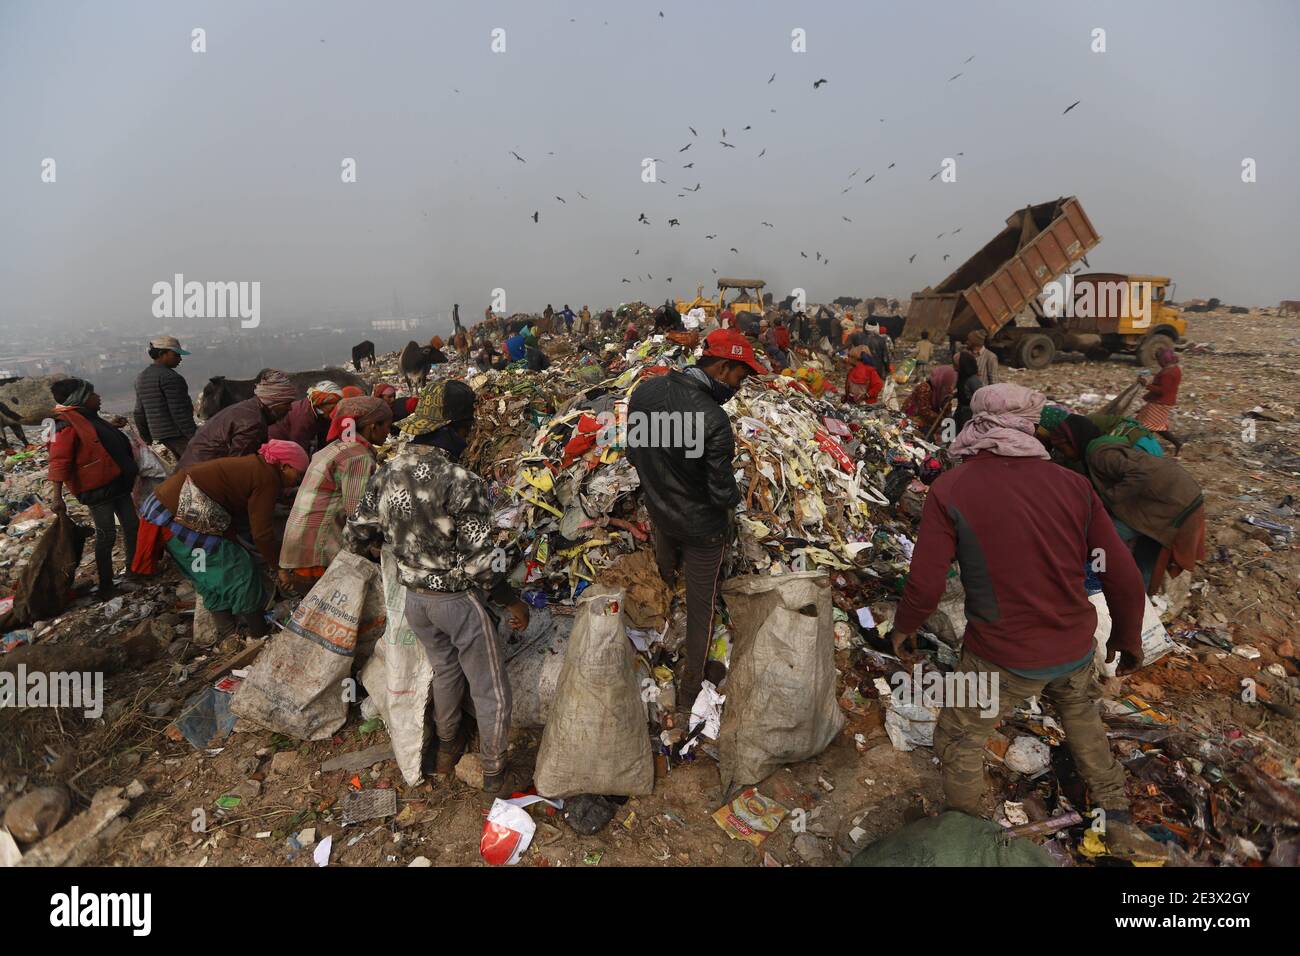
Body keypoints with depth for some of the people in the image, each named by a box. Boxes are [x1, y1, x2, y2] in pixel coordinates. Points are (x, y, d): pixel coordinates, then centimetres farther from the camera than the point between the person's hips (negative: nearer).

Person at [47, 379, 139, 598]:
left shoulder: (88, 418, 10)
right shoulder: (67, 424, -17)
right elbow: (59, 461, -22)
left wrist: (111, 427, 14)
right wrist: (57, 497, -27)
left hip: (117, 483, 9)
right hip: (97, 490, -9)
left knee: (132, 526, 16)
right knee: (106, 535, -2)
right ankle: (105, 584, 10)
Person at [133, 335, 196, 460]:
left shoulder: (141, 377, 15)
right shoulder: (170, 377, -15)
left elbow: (139, 413, 19)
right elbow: (179, 412, -20)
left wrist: (146, 437, 25)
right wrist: (193, 435, -18)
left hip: (158, 434, 9)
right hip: (177, 433, -9)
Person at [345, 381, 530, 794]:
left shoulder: (385, 476, -8)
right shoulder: (464, 484, -27)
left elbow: (355, 538, 2)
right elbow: (478, 563, -25)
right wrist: (513, 601, -10)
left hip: (414, 598, 7)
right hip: (458, 600, -6)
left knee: (445, 670, 31)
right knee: (491, 690, 15)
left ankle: (447, 750, 51)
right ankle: (495, 773, 31)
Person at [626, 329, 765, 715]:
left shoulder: (645, 390, -13)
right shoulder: (714, 421, -33)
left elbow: (633, 453, 0)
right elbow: (723, 494, -24)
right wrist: (734, 495, -2)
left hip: (658, 511, 6)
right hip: (701, 527, -5)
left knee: (667, 558, 36)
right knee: (700, 606, 13)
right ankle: (690, 689, 30)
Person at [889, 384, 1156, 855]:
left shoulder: (949, 491, -19)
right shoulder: (1073, 485, -7)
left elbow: (925, 587, -18)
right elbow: (1124, 576, -2)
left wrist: (902, 629, 3)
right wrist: (1128, 638, 16)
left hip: (1002, 660, -5)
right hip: (1075, 649, 5)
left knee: (958, 741, 19)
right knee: (1081, 712, 36)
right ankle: (1117, 815, 52)